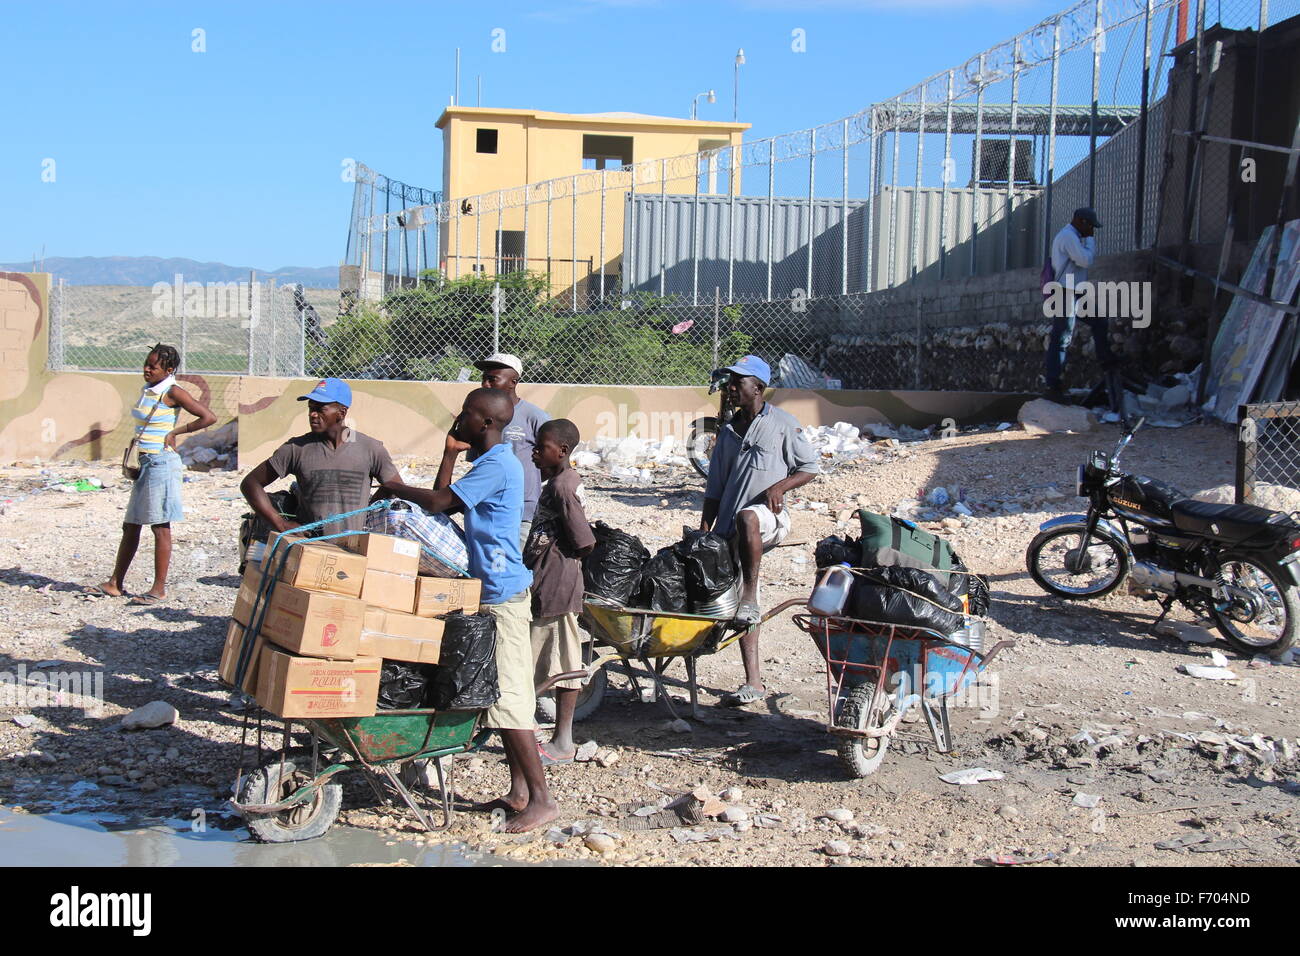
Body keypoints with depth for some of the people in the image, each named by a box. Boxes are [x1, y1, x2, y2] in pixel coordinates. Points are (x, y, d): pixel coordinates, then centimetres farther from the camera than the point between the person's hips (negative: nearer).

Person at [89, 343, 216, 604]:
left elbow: (209, 417, -17)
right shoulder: (146, 390, 12)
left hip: (162, 463, -9)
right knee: (130, 525, 12)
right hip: (144, 463, 9)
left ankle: (159, 588, 3)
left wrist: (175, 432, -12)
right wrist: (133, 462, 17)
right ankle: (116, 584, 20)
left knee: (160, 526, -3)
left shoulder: (173, 393, -11)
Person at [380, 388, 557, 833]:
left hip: (503, 595, -11)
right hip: (494, 591, 11)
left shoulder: (497, 467, -18)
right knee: (501, 694, 14)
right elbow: (451, 501, 19)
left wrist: (396, 488, -3)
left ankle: (541, 800, -5)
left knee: (508, 697, -9)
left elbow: (437, 502, -18)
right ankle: (519, 790, 21)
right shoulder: (492, 462, 14)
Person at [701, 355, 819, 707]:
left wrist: (779, 486, -14)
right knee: (739, 611, 3)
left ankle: (751, 599, -31)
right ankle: (753, 683, 10)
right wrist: (704, 533, 10)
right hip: (732, 530, 6)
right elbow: (715, 489, 19)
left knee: (747, 516, -42)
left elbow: (810, 467, 5)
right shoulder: (729, 432, 18)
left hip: (771, 519, -5)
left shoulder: (782, 423, 3)